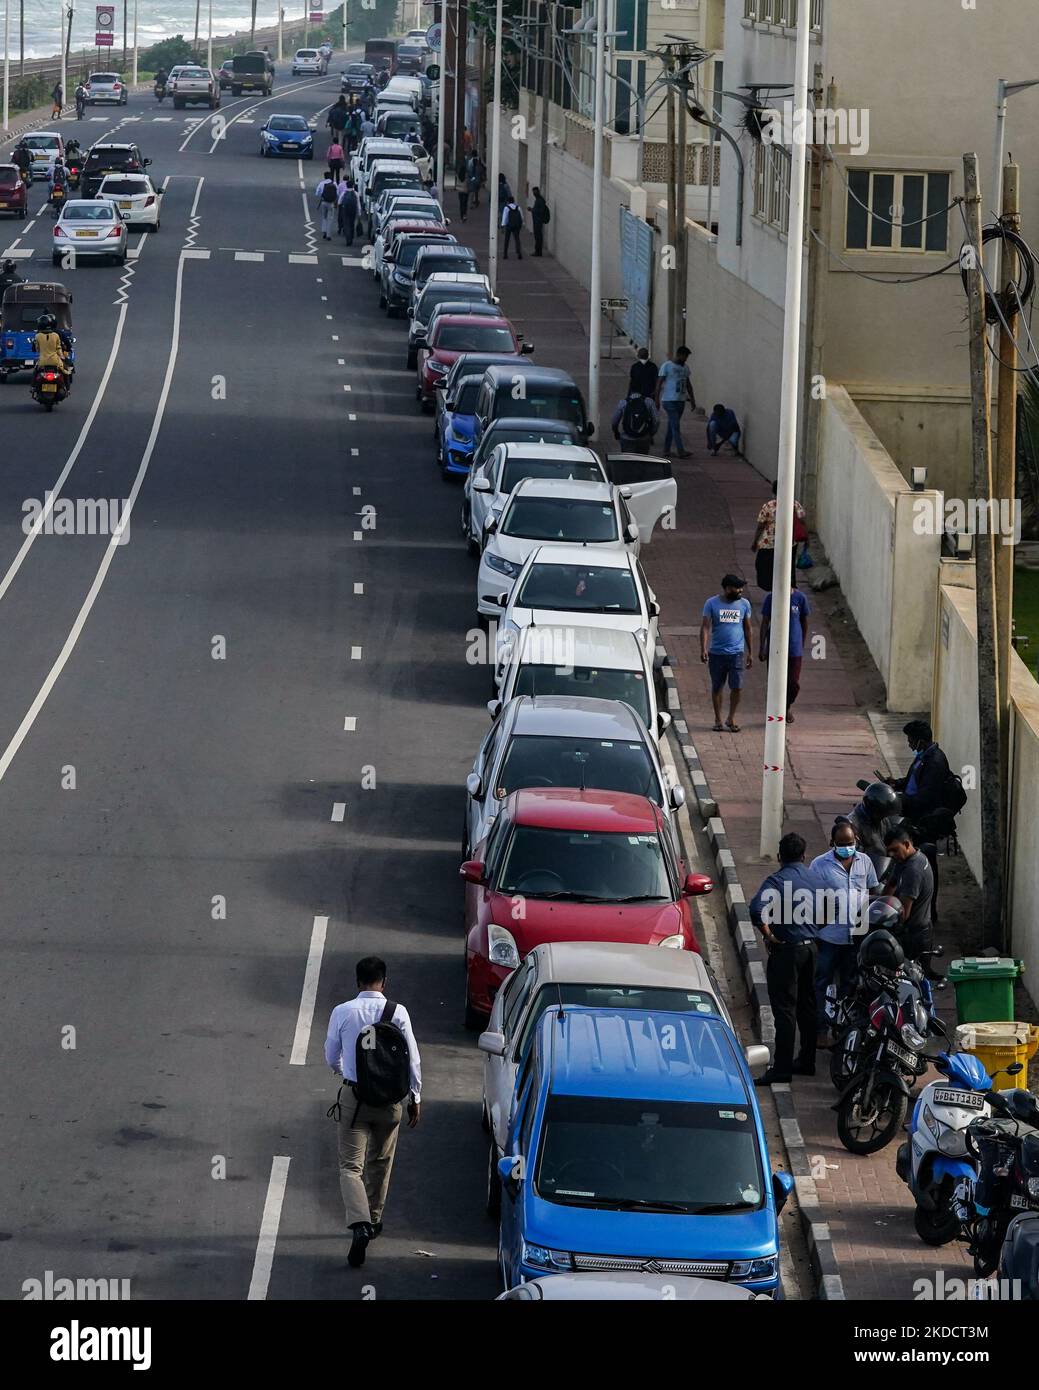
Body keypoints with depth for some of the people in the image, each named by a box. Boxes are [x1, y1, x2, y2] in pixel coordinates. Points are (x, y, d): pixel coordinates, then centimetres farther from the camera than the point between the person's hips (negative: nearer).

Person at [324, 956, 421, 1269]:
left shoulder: (342, 1012, -8)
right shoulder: (398, 1013, -8)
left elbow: (331, 1056, 6)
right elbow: (412, 1058, -3)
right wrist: (415, 1096, 9)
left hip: (355, 1097, -2)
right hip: (390, 1098, 2)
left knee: (351, 1165, -1)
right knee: (380, 1161, 21)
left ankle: (360, 1224, -22)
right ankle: (374, 1220, 34)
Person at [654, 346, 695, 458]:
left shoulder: (685, 367, 13)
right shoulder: (667, 366, -8)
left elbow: (688, 384, 21)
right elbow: (659, 383, -9)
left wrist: (692, 399, 18)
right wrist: (657, 399, -14)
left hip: (681, 401, 7)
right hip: (669, 401, -7)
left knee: (672, 425, 10)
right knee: (676, 425, -12)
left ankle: (666, 449, 16)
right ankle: (680, 450, -17)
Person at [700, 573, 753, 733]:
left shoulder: (744, 604, 5)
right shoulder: (712, 603, -2)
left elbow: (748, 629, 12)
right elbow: (705, 627, -5)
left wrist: (750, 653, 11)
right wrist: (703, 649, -17)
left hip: (737, 653, 1)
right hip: (716, 653, -1)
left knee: (736, 687, -5)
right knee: (716, 688, 7)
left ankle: (731, 719, 10)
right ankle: (718, 719, 19)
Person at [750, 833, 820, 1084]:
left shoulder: (777, 880, -15)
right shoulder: (813, 877, 5)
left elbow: (757, 909, -30)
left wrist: (769, 935, -17)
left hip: (786, 950, -7)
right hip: (811, 947, 7)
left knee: (784, 1009, -5)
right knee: (807, 1006, 16)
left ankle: (782, 1067, -5)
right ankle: (807, 1060, 24)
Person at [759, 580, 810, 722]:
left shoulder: (800, 598, -3)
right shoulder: (771, 597, -5)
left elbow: (804, 622, 8)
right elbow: (765, 623, 0)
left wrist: (803, 645, 10)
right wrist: (762, 646, -3)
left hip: (794, 649, 0)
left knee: (794, 683, 1)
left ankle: (787, 708, 29)